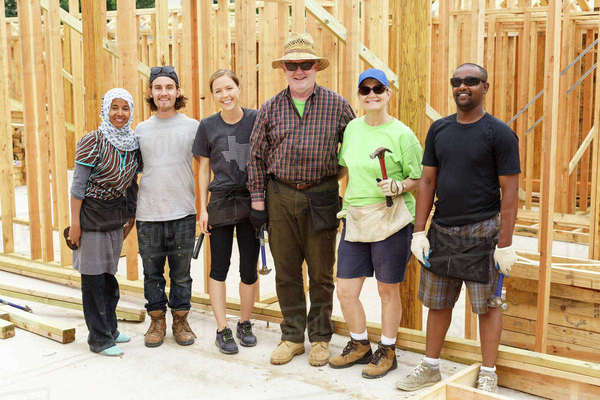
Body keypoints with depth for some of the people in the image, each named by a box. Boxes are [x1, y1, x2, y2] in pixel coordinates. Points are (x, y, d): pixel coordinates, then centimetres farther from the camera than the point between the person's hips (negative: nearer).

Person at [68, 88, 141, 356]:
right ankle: (99, 338, 8)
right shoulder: (93, 142, -13)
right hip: (91, 212, -6)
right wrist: (75, 222, -15)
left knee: (109, 272, 16)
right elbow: (78, 184, -13)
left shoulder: (134, 145, 4)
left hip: (116, 214, 6)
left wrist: (131, 216, 15)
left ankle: (109, 328, 28)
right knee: (93, 274, -1)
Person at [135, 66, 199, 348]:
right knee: (152, 272, 8)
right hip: (148, 214, 2)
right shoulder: (141, 130, 8)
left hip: (182, 212, -1)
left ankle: (180, 321, 22)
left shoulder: (192, 127, 2)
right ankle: (157, 321, 23)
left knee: (181, 273, 7)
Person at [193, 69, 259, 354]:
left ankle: (245, 323, 23)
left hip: (251, 201, 0)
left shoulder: (256, 119, 1)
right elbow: (204, 169, 7)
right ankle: (222, 330, 10)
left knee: (249, 268, 5)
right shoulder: (208, 126, 2)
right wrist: (203, 208, 2)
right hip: (220, 202, 0)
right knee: (219, 267, 1)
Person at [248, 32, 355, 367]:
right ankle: (292, 336, 21)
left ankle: (320, 338, 21)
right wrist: (258, 201, 6)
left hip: (322, 198, -2)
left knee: (321, 272, 6)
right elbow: (257, 156, 10)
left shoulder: (337, 105, 1)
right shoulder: (271, 109, 6)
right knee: (286, 271, 8)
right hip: (280, 197, 2)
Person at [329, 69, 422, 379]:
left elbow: (419, 179, -4)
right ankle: (359, 345, 31)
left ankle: (387, 351, 25)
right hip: (355, 219, 6)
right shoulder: (353, 128, 10)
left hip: (390, 220, -5)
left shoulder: (402, 134, -7)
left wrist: (398, 186, -21)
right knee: (345, 291, 8)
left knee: (388, 290, 6)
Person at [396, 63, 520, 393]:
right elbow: (427, 181, 9)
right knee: (437, 303, 13)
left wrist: (505, 243, -13)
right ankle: (430, 367, 27)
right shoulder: (439, 129, 7)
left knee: (486, 305, 3)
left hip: (481, 231, -5)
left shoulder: (499, 133, -7)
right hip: (442, 230, 5)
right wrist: (419, 231, 3)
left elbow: (510, 191, -9)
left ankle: (488, 375, 16)